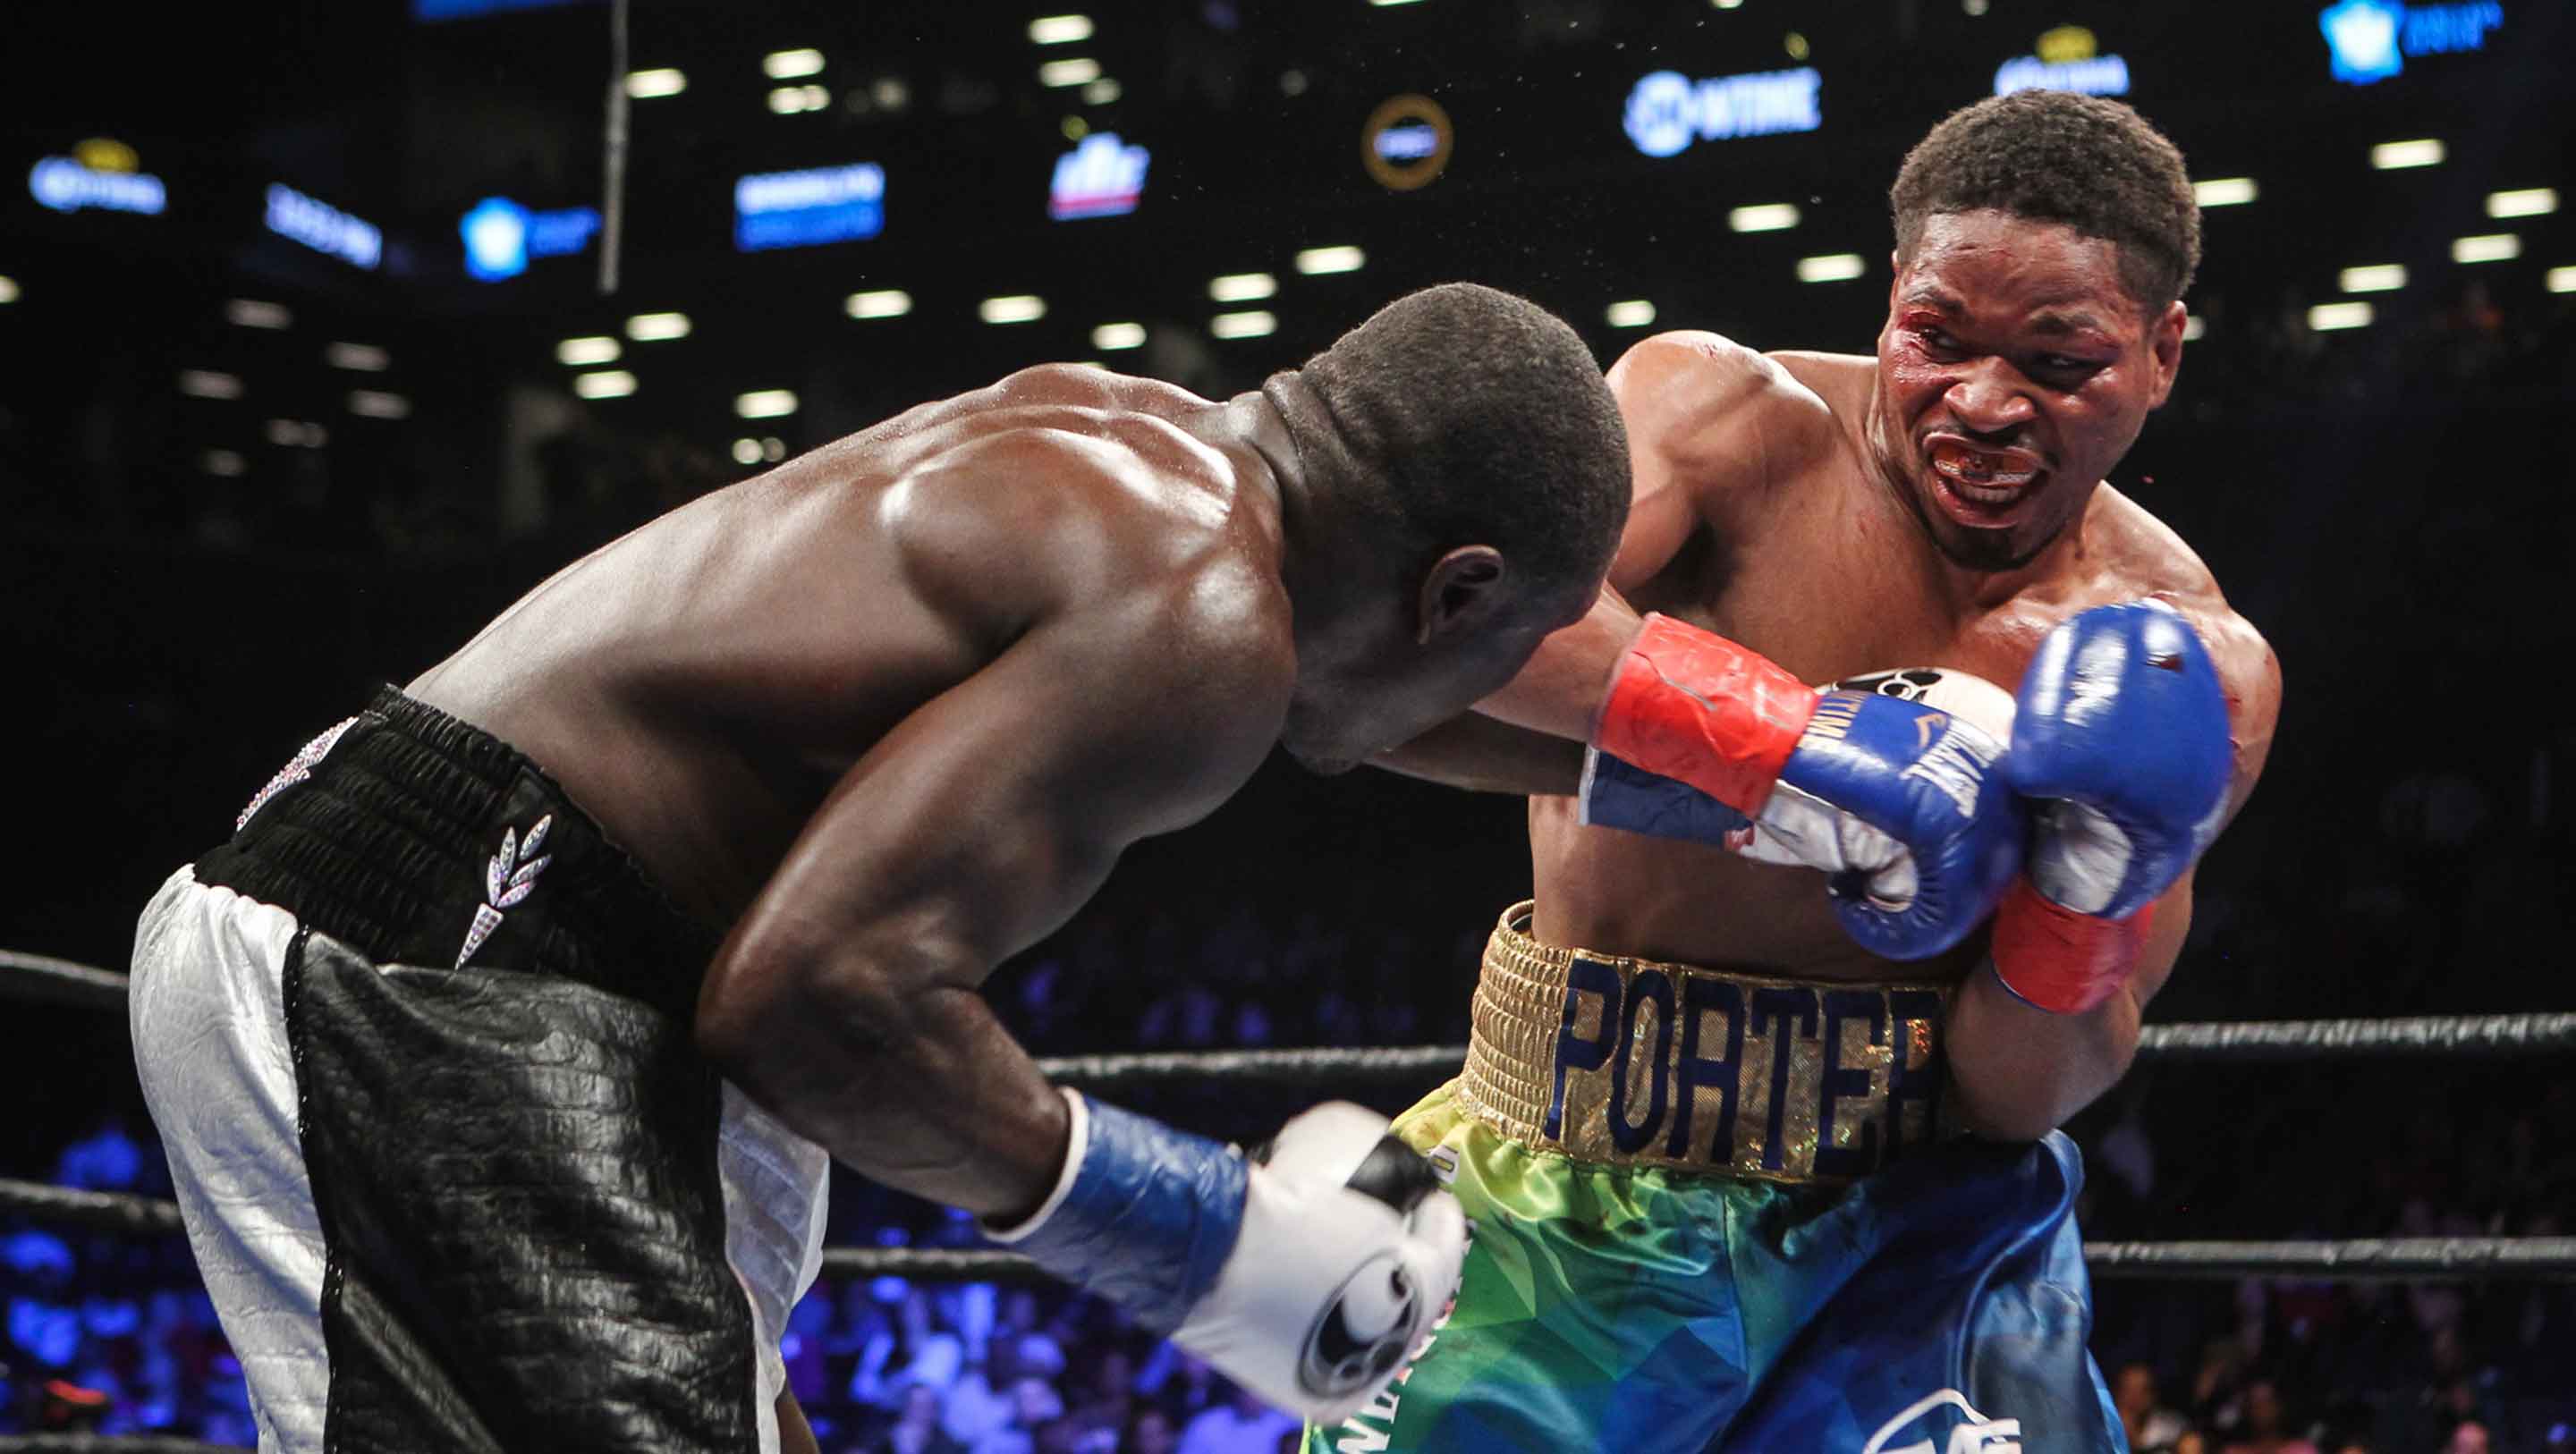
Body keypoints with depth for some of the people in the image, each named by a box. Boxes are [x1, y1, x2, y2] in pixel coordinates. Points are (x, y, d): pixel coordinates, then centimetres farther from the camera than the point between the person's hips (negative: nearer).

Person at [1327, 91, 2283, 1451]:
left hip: (1913, 1228, 2)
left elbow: (2017, 1102, -2)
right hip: (1579, 1204, -1)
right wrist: (1786, 745, -33)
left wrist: (2084, 894, -21)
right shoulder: (1723, 417, -10)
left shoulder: (2196, 671, -2)